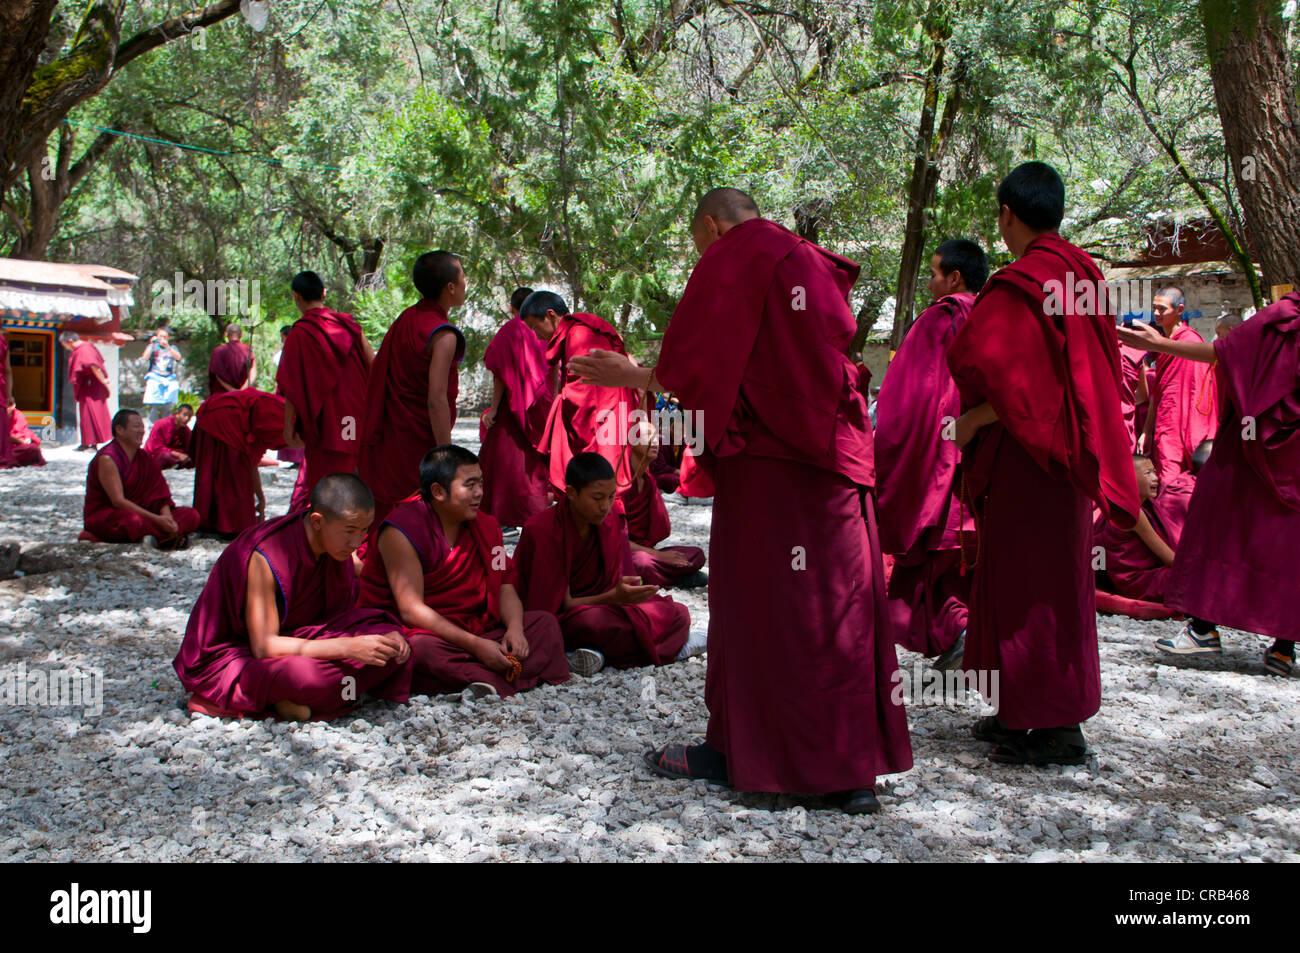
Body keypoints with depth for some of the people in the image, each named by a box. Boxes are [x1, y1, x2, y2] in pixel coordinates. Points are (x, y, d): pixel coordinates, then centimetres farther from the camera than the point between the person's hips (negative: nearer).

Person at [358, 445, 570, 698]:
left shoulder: (484, 526, 7)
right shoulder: (402, 530, -15)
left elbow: (505, 587, 6)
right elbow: (411, 610, -23)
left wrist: (515, 629, -17)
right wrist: (475, 645, -28)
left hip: (473, 629, 7)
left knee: (545, 622, -7)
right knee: (421, 648, -39)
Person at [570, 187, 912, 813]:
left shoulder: (732, 261, -3)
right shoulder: (819, 269, 20)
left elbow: (688, 369, -8)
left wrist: (631, 376, 8)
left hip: (764, 463, -7)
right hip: (837, 458, 7)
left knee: (753, 602, 1)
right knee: (840, 606, 6)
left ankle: (736, 750, 11)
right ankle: (855, 765, 9)